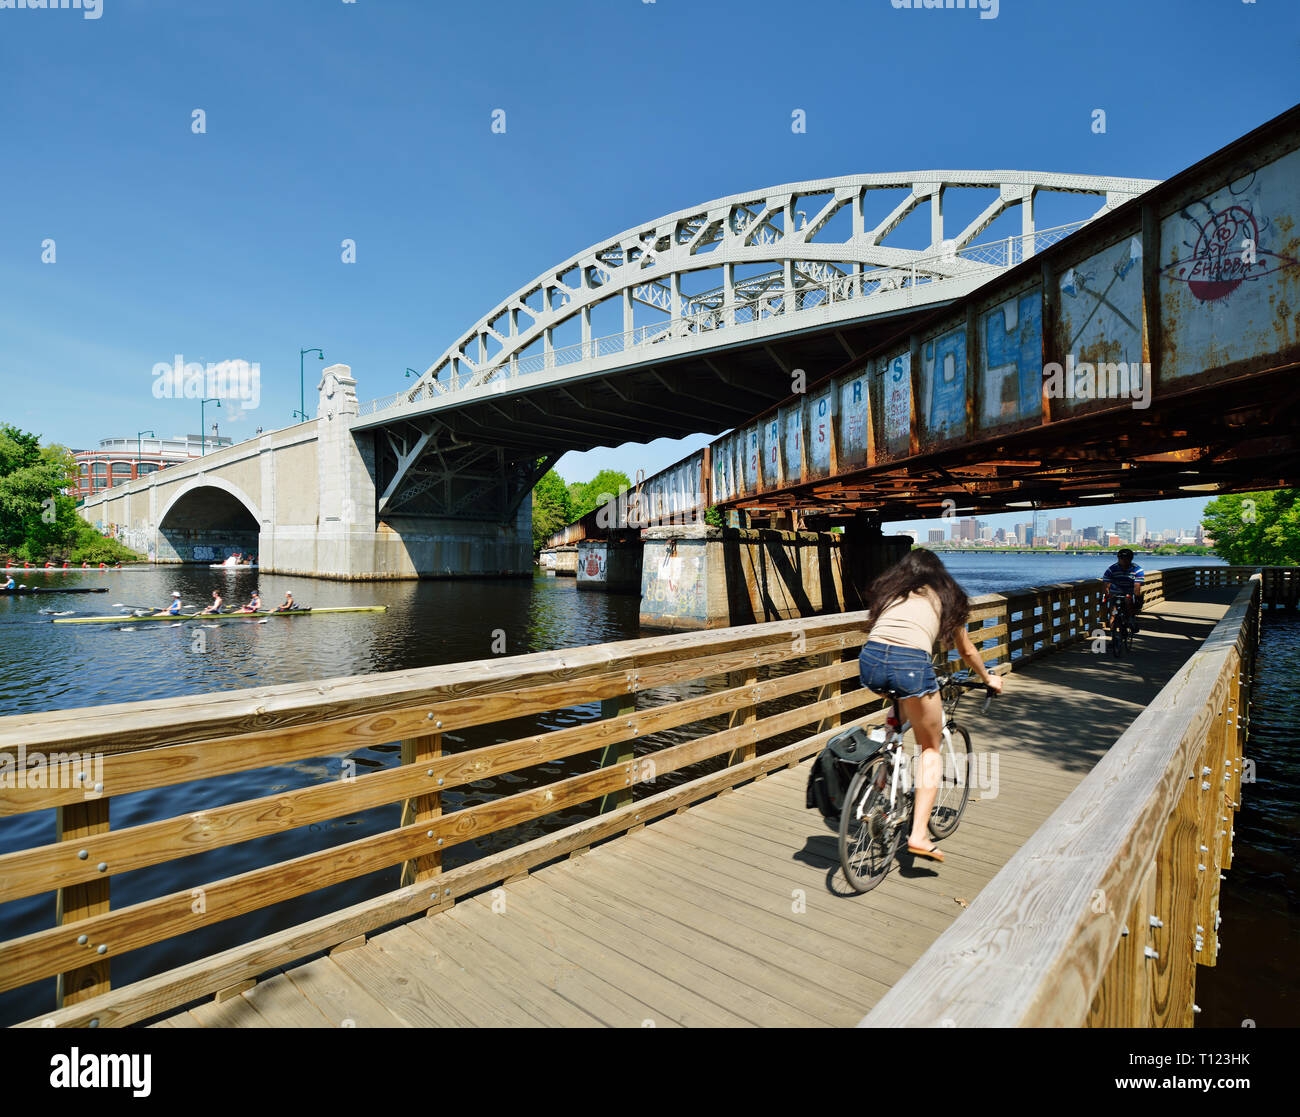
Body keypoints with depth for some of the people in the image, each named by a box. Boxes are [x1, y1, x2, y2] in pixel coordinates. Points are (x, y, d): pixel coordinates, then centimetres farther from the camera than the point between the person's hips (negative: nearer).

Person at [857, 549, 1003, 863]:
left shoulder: (887, 590, 29)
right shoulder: (946, 596, 25)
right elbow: (967, 651, 36)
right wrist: (988, 679, 55)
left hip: (870, 660, 3)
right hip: (911, 664, -3)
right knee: (931, 748, 19)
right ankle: (919, 834, 11)